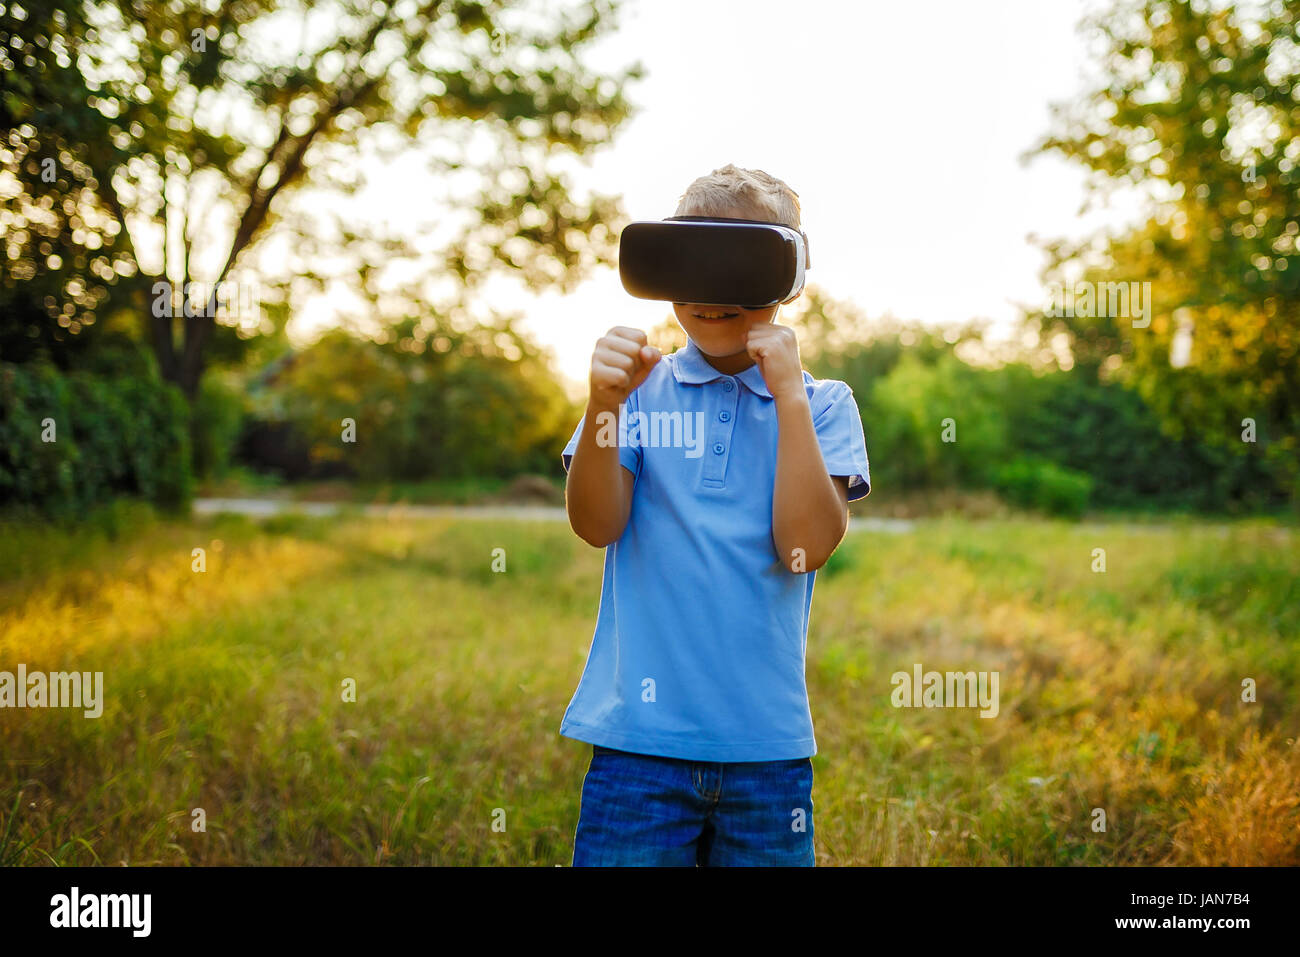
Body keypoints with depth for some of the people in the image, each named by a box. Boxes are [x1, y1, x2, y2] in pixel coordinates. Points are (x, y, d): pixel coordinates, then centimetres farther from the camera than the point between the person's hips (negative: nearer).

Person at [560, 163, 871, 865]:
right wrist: (603, 405, -21)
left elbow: (806, 547, -8)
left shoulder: (822, 404, 5)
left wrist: (790, 396, -12)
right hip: (639, 734, 0)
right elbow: (596, 525, -6)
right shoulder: (641, 387, 5)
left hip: (767, 739, 1)